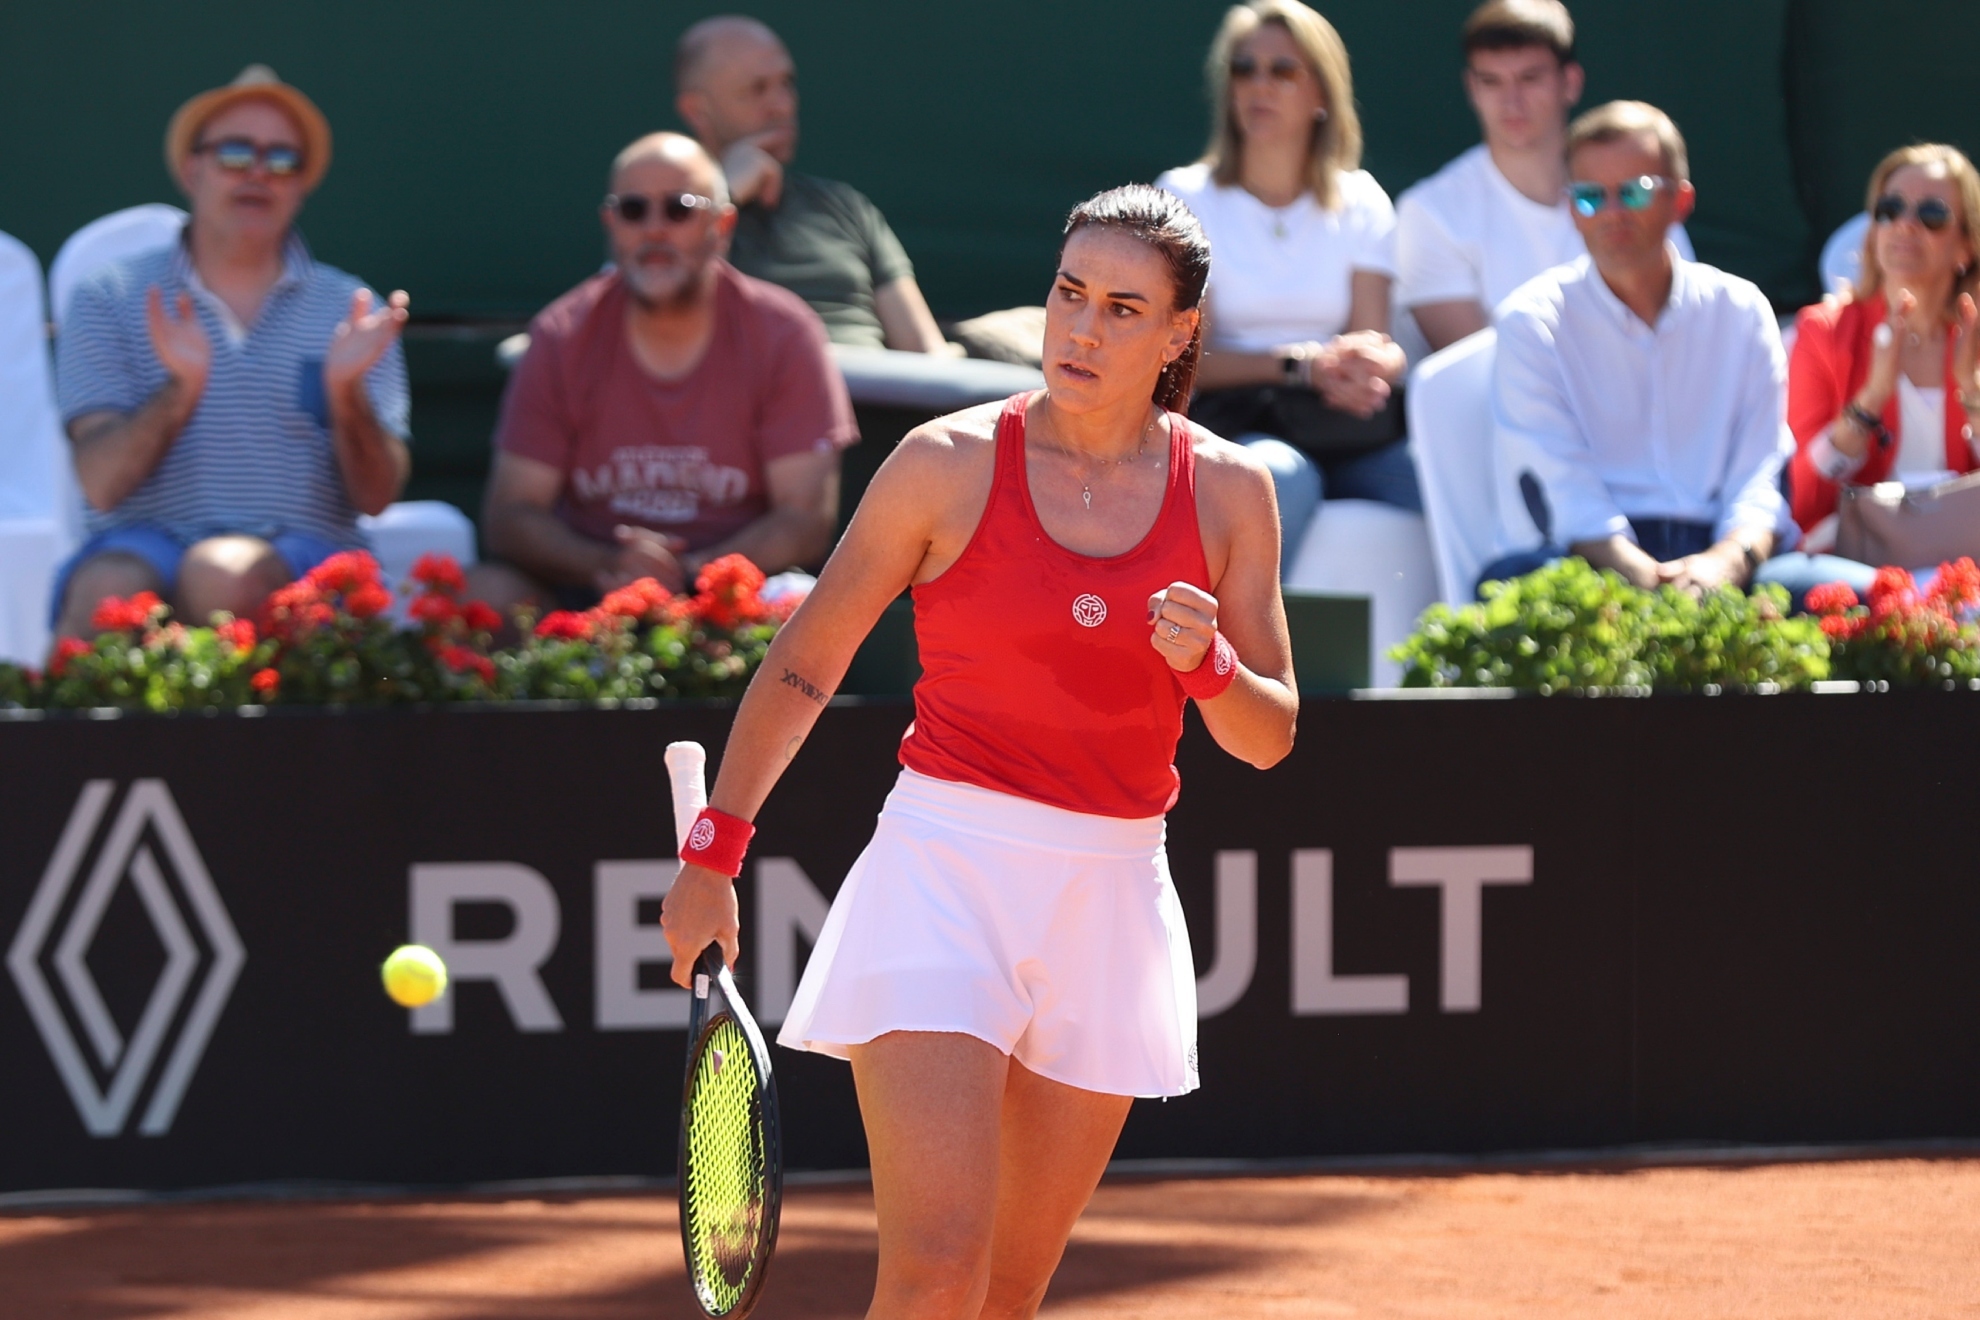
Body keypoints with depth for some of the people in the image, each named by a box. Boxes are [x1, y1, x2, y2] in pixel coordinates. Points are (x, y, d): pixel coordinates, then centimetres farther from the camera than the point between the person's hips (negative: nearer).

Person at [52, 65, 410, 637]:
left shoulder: (349, 310, 17)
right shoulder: (110, 301, 13)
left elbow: (376, 495, 8)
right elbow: (101, 483, 1)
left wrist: (346, 391, -11)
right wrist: (181, 391, -16)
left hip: (303, 552, 0)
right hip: (145, 542, 0)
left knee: (226, 575, -37)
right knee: (110, 590, -38)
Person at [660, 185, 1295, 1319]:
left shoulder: (1230, 491, 4)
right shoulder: (951, 464, -4)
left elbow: (1271, 736, 8)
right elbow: (804, 665, 5)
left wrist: (1207, 666, -13)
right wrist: (714, 853, 3)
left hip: (1111, 897, 3)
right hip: (947, 872, -3)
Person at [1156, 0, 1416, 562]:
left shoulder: (1359, 204, 16)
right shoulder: (1186, 197, 7)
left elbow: (1373, 342, 7)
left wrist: (1371, 365, -18)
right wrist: (1301, 365, -16)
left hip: (1347, 431, 3)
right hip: (1233, 424, -3)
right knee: (1279, 477, -40)